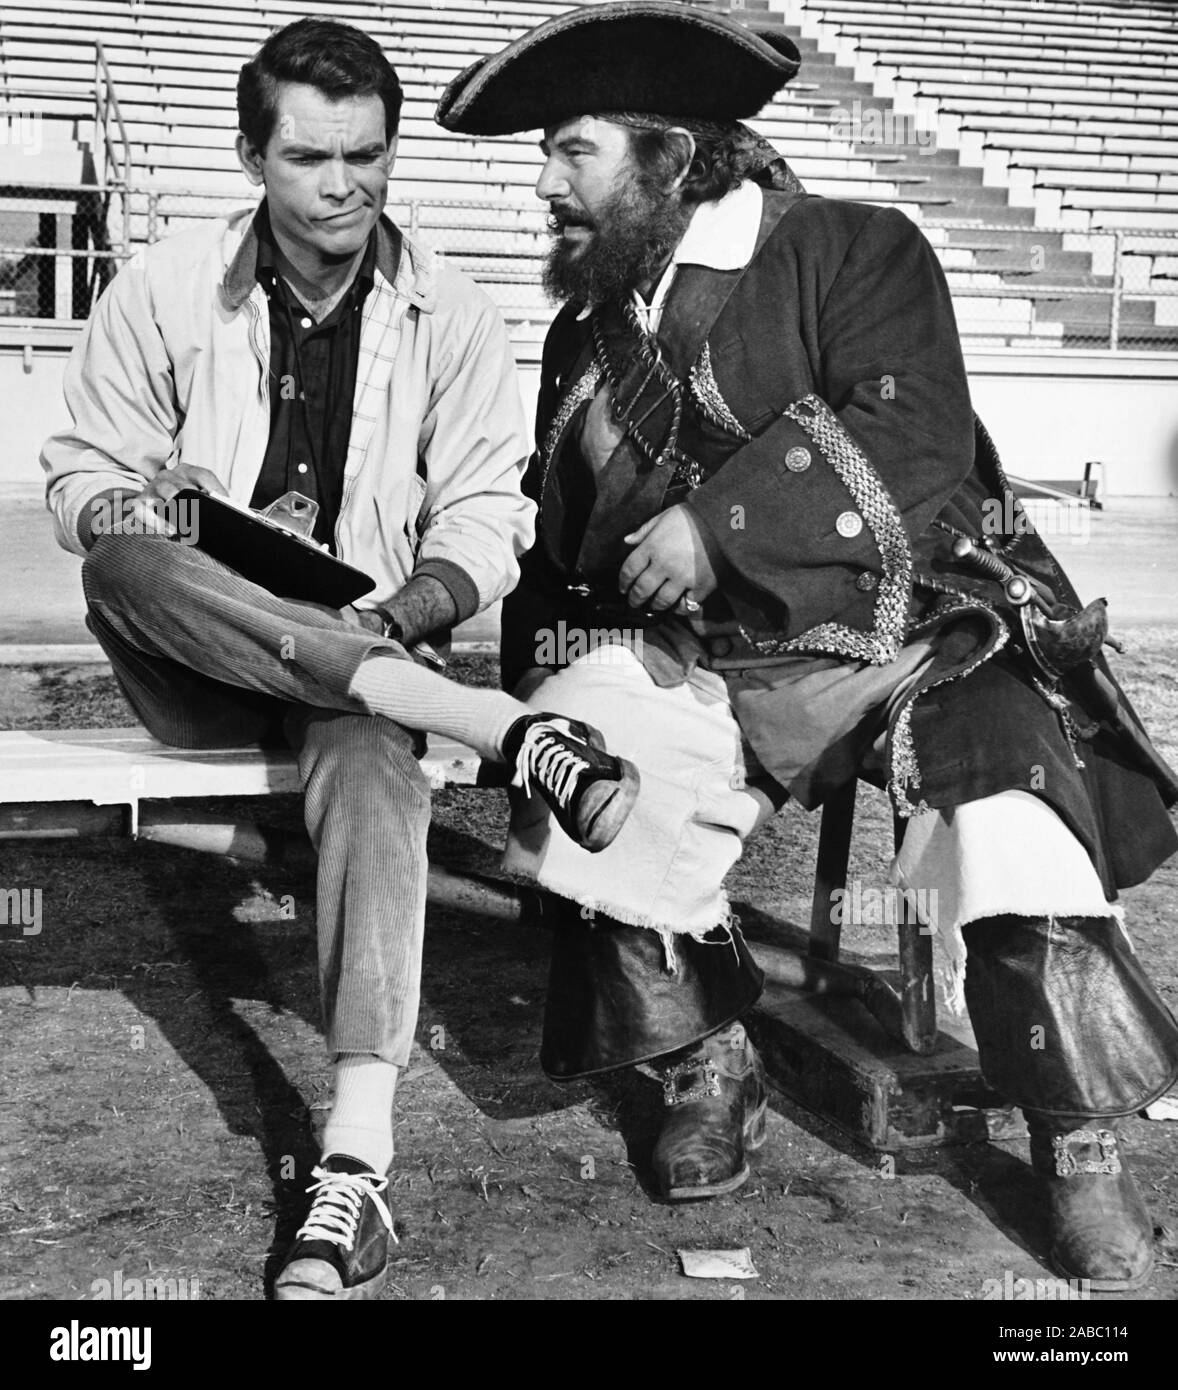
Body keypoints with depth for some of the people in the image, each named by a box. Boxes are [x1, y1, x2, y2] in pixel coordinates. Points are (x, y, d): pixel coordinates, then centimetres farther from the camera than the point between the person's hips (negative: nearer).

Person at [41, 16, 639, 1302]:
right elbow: (82, 476, 7)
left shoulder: (451, 317, 3)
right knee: (122, 568, -34)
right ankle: (510, 730, -40)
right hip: (193, 665, 1)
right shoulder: (162, 291, 2)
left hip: (366, 649, 0)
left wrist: (410, 605, -20)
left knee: (370, 761, -36)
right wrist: (129, 509, -18)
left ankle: (355, 1167, -43)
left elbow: (484, 517, 2)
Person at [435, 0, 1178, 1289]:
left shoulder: (856, 252, -2)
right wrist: (532, 684, 10)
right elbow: (558, 546, 25)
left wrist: (720, 519, -24)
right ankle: (704, 1064, -4)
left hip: (912, 635, -4)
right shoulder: (583, 333, 15)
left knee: (1011, 820, -30)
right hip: (702, 661, 4)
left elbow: (912, 442, -18)